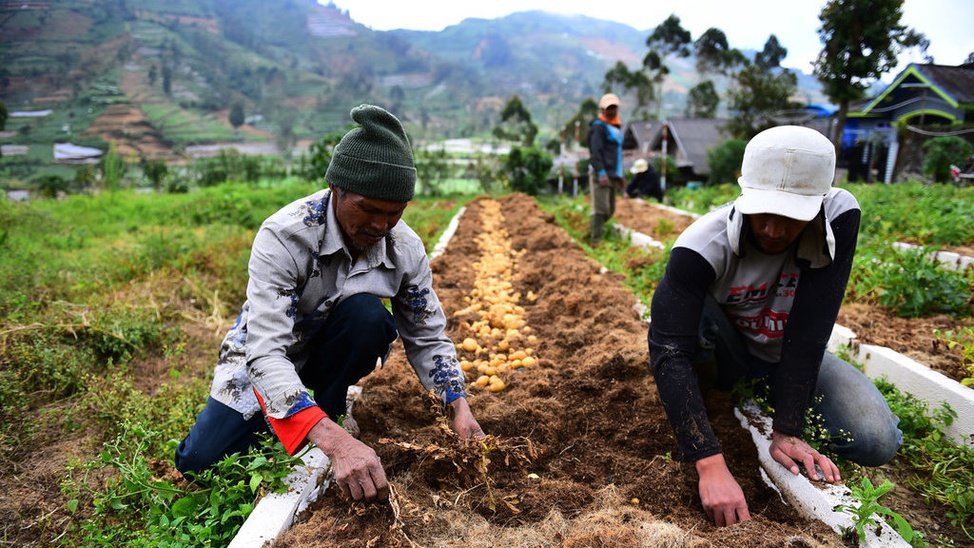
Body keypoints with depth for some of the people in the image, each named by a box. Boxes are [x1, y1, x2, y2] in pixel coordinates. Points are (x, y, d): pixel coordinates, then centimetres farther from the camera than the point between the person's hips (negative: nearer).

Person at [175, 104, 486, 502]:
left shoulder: (406, 249, -20)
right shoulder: (284, 236, -33)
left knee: (368, 315, -30)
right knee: (199, 463, -14)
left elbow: (428, 339, -8)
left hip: (331, 354, 2)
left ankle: (331, 408, -7)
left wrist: (460, 409, -24)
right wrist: (336, 442, -53)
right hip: (265, 353, -1)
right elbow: (264, 353, -41)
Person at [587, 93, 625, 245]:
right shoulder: (598, 126, -6)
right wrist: (601, 173, -25)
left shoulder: (617, 127, 23)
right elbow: (596, 152, -16)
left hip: (613, 174, 9)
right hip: (601, 173, -9)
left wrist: (620, 175, 26)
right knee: (601, 208, -11)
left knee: (610, 209, 11)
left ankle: (593, 231, 24)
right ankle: (595, 240, -6)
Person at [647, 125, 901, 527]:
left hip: (792, 356, 3)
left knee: (878, 442, -18)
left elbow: (808, 332, -27)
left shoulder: (839, 217, -25)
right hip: (724, 354, -2)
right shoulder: (704, 245, -33)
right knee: (673, 305, -34)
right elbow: (668, 350, -39)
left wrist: (786, 431, -29)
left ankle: (764, 398, 8)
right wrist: (710, 463, -46)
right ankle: (700, 389, -4)